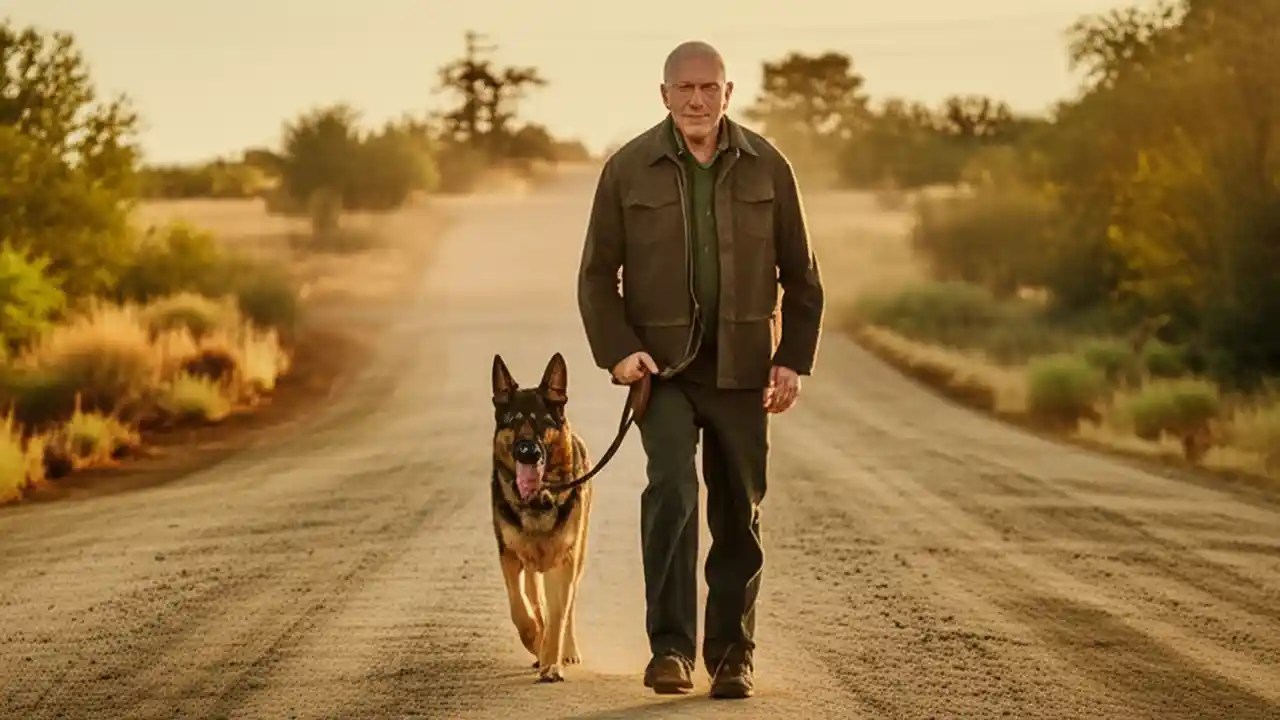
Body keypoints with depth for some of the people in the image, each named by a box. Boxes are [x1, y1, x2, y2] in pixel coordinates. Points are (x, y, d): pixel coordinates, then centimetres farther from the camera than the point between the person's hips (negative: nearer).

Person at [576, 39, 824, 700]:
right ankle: (670, 647, -17)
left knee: (739, 511, 6)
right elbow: (597, 273, 4)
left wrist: (794, 359, 0)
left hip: (741, 368, 2)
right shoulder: (628, 169, -1)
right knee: (672, 486, -21)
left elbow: (801, 275, 9)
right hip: (662, 365, -2)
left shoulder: (767, 167, 3)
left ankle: (733, 654, 19)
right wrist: (617, 350, -9)